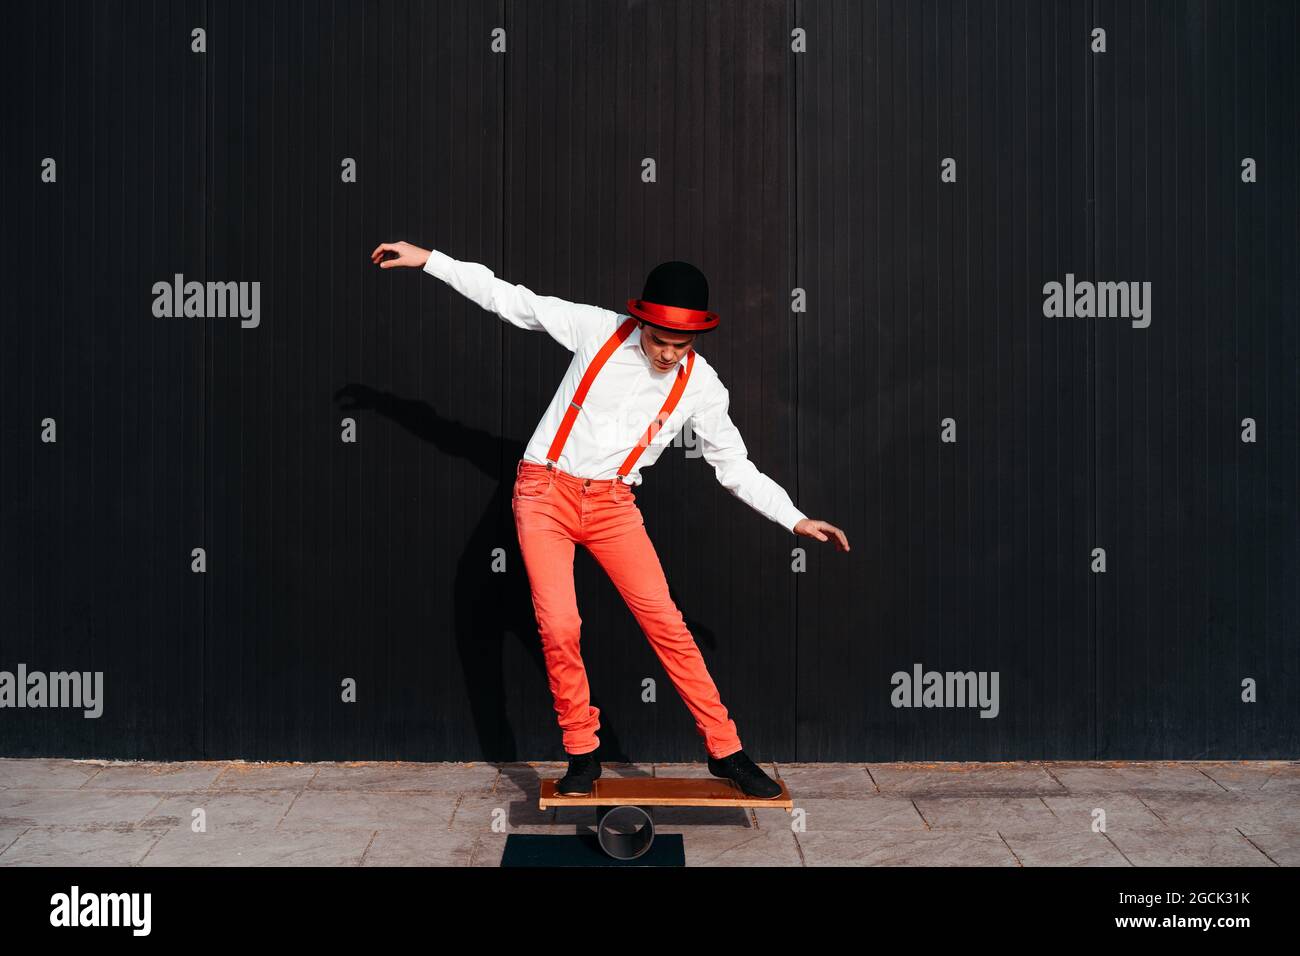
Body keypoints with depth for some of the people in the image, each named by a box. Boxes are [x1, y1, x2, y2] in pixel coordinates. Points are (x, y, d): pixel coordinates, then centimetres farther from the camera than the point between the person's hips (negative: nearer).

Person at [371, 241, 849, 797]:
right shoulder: (598, 330, -8)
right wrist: (429, 260, -3)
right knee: (558, 626, -12)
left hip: (612, 503, 1)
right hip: (545, 492, -1)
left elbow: (734, 466, 4)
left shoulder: (702, 386, -4)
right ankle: (582, 755, 7)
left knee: (665, 622, -6)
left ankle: (726, 751, 5)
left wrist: (796, 520, -3)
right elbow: (511, 300, -2)